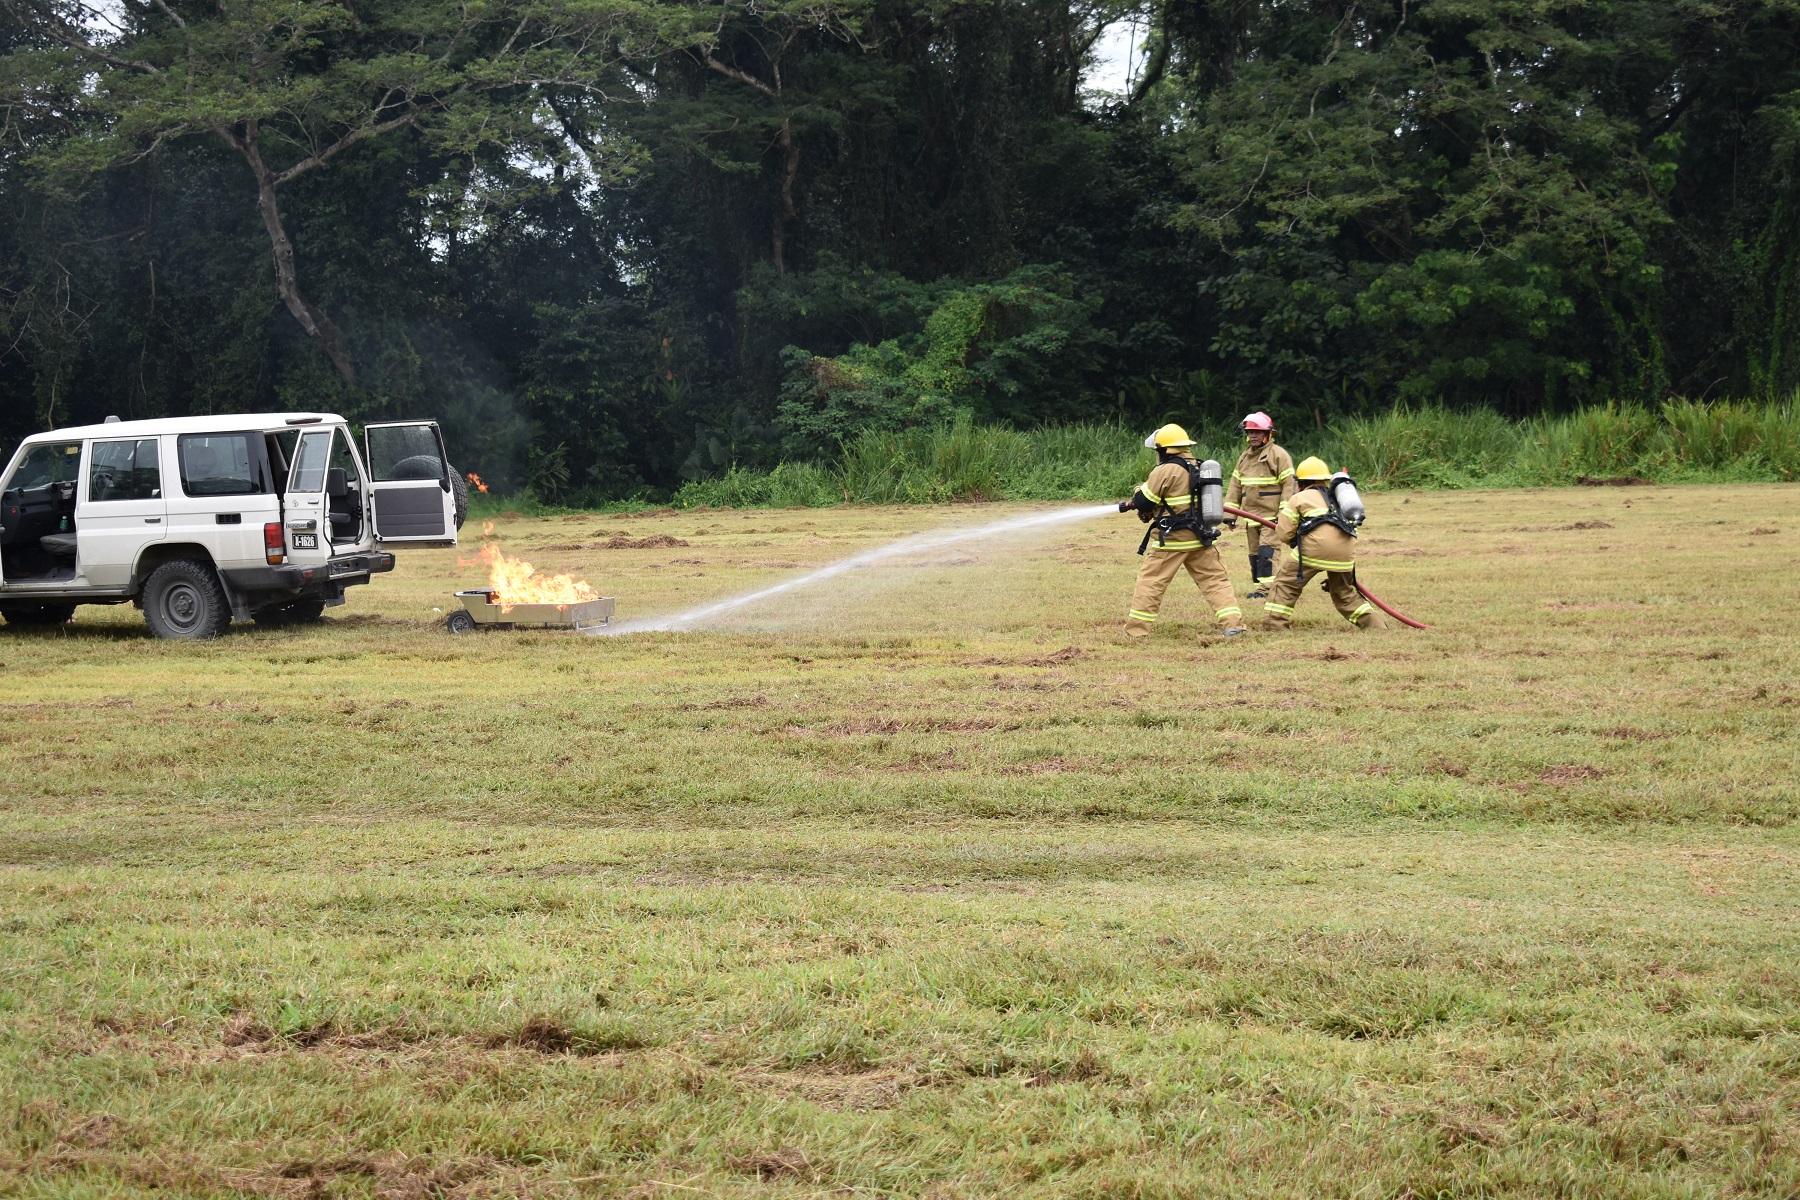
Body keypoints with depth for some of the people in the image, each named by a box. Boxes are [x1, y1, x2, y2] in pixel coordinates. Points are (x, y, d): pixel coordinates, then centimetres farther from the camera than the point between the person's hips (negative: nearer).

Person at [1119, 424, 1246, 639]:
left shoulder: (1165, 471, -15)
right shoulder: (1198, 468, 10)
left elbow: (1142, 501, -10)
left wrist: (1140, 489, 13)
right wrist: (1151, 509, 15)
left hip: (1171, 539, -6)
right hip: (1200, 537, 6)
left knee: (1150, 582, 2)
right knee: (1214, 579, 9)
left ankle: (1136, 630, 3)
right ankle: (1232, 621, 1)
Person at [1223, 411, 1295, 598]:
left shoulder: (1279, 455, -5)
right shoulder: (1244, 457, 16)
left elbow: (1288, 485, -10)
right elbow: (1235, 485, 19)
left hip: (1271, 515, -7)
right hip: (1251, 515, 7)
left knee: (1267, 551, -16)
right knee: (1254, 554, 10)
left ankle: (1266, 588, -18)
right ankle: (1257, 587, 17)